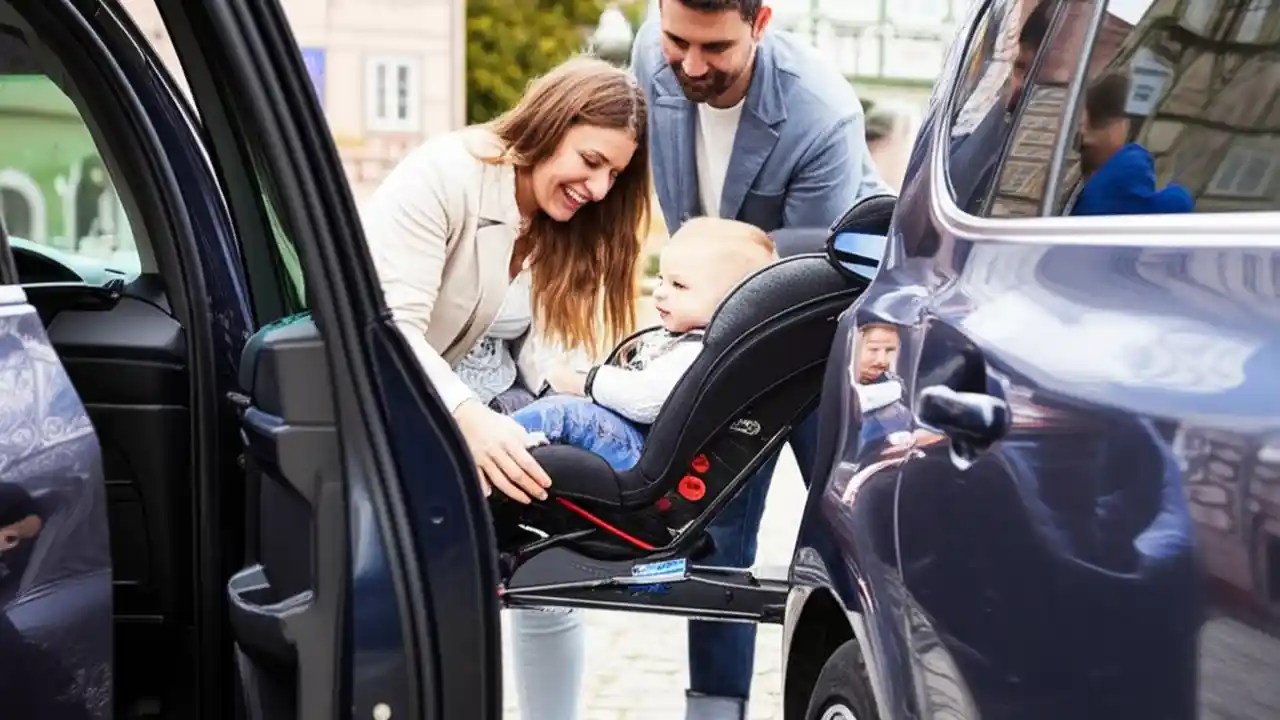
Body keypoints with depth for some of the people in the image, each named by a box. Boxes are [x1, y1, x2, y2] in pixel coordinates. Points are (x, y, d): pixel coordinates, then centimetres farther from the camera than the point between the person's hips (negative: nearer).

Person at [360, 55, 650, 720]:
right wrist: (467, 417, -44)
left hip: (492, 408, 7)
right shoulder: (442, 175, -24)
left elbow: (543, 340, -2)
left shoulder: (565, 222, 2)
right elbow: (390, 327, -32)